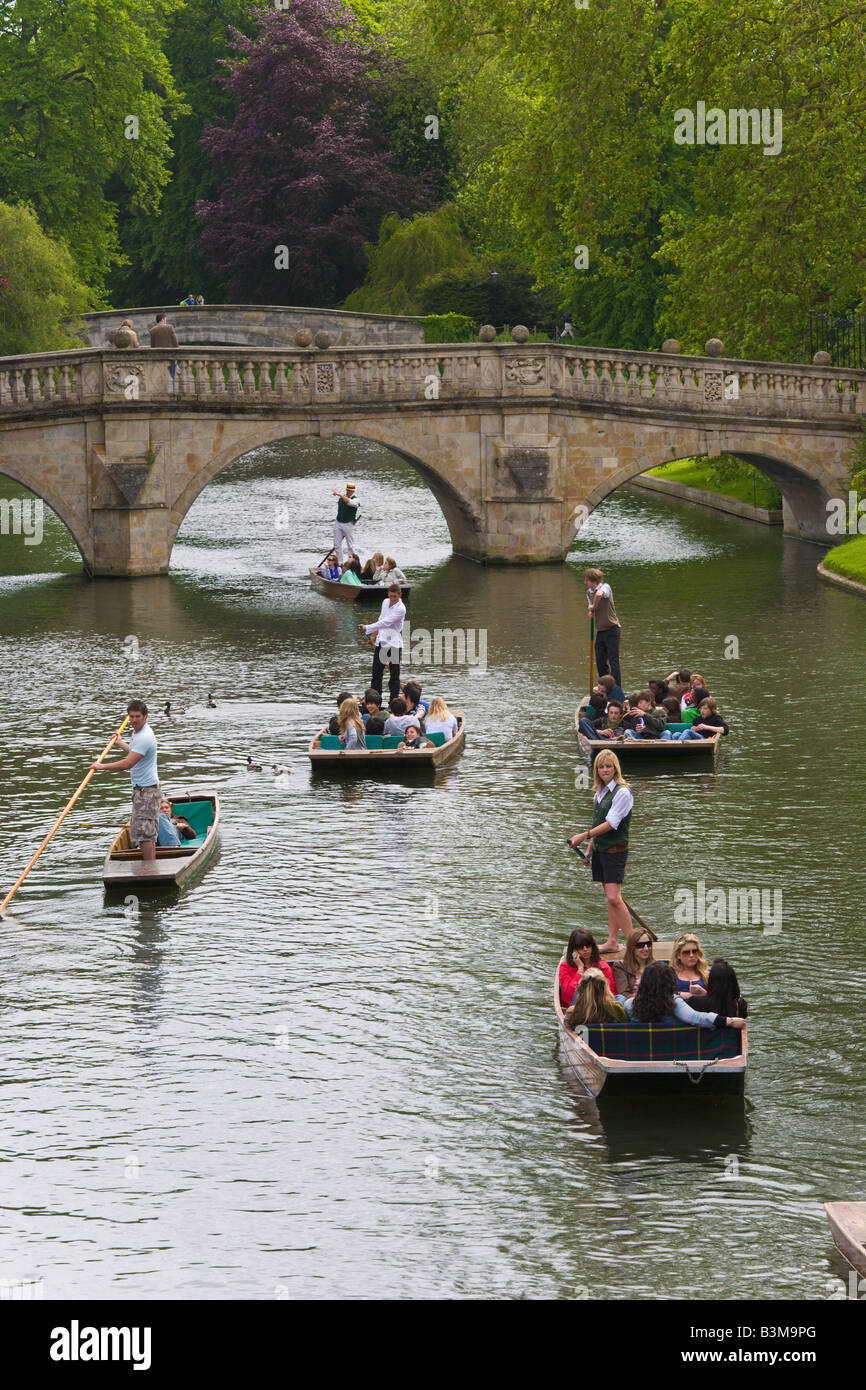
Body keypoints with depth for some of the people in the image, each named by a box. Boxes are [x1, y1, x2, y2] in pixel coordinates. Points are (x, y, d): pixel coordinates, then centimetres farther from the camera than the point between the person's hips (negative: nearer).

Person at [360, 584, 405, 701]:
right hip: (381, 643, 6)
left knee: (394, 676, -3)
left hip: (394, 644, -6)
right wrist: (376, 633, 19)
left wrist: (367, 628, -25)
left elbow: (385, 622, -22)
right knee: (376, 674, 5)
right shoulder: (385, 602, 8)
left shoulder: (401, 609, -15)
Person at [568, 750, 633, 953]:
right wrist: (590, 848, 19)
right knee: (609, 897, 10)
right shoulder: (600, 791, 12)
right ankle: (612, 941, 13)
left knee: (614, 898, -15)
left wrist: (584, 836, -18)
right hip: (600, 850, 8)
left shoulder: (622, 792, -14)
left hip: (615, 850, -8)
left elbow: (611, 824, -18)